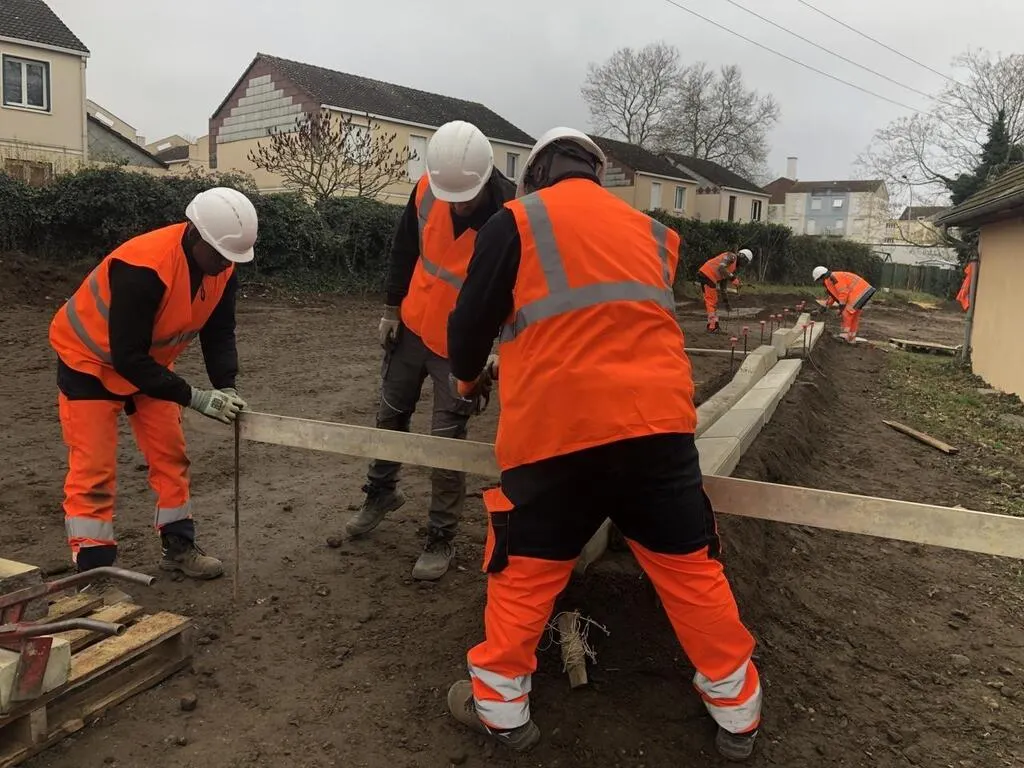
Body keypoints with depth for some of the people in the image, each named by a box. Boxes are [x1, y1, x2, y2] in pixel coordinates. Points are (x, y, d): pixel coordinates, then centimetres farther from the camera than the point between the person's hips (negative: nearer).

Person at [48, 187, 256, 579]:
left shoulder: (222, 267, -16)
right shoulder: (144, 268, -38)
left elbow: (218, 333, -6)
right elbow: (127, 357, -34)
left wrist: (226, 386, -22)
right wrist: (195, 398, -34)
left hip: (149, 360, 7)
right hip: (91, 359, -7)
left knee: (170, 455, 9)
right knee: (93, 469, -7)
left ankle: (179, 547, 22)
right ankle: (92, 571, 2)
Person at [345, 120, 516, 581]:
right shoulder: (426, 191, -13)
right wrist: (392, 309, 7)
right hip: (412, 326, 5)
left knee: (446, 441, -1)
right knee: (391, 414, 20)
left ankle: (441, 538, 17)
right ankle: (380, 492, 45)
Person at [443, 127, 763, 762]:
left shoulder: (517, 221, 7)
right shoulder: (649, 229, 21)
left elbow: (473, 318, 8)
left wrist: (466, 376, 29)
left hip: (557, 424, -3)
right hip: (657, 417, 4)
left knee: (525, 565, 14)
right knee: (689, 563, 15)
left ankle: (501, 706, 26)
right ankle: (738, 714, 28)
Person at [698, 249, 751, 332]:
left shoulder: (733, 267, 23)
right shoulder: (731, 256, -4)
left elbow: (722, 285, 25)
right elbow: (721, 268, -23)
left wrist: (726, 301, 24)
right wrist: (733, 278, -22)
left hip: (709, 277, 10)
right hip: (707, 274, -10)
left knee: (713, 302, 14)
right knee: (712, 301, -7)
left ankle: (713, 326, 18)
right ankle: (712, 327, -4)